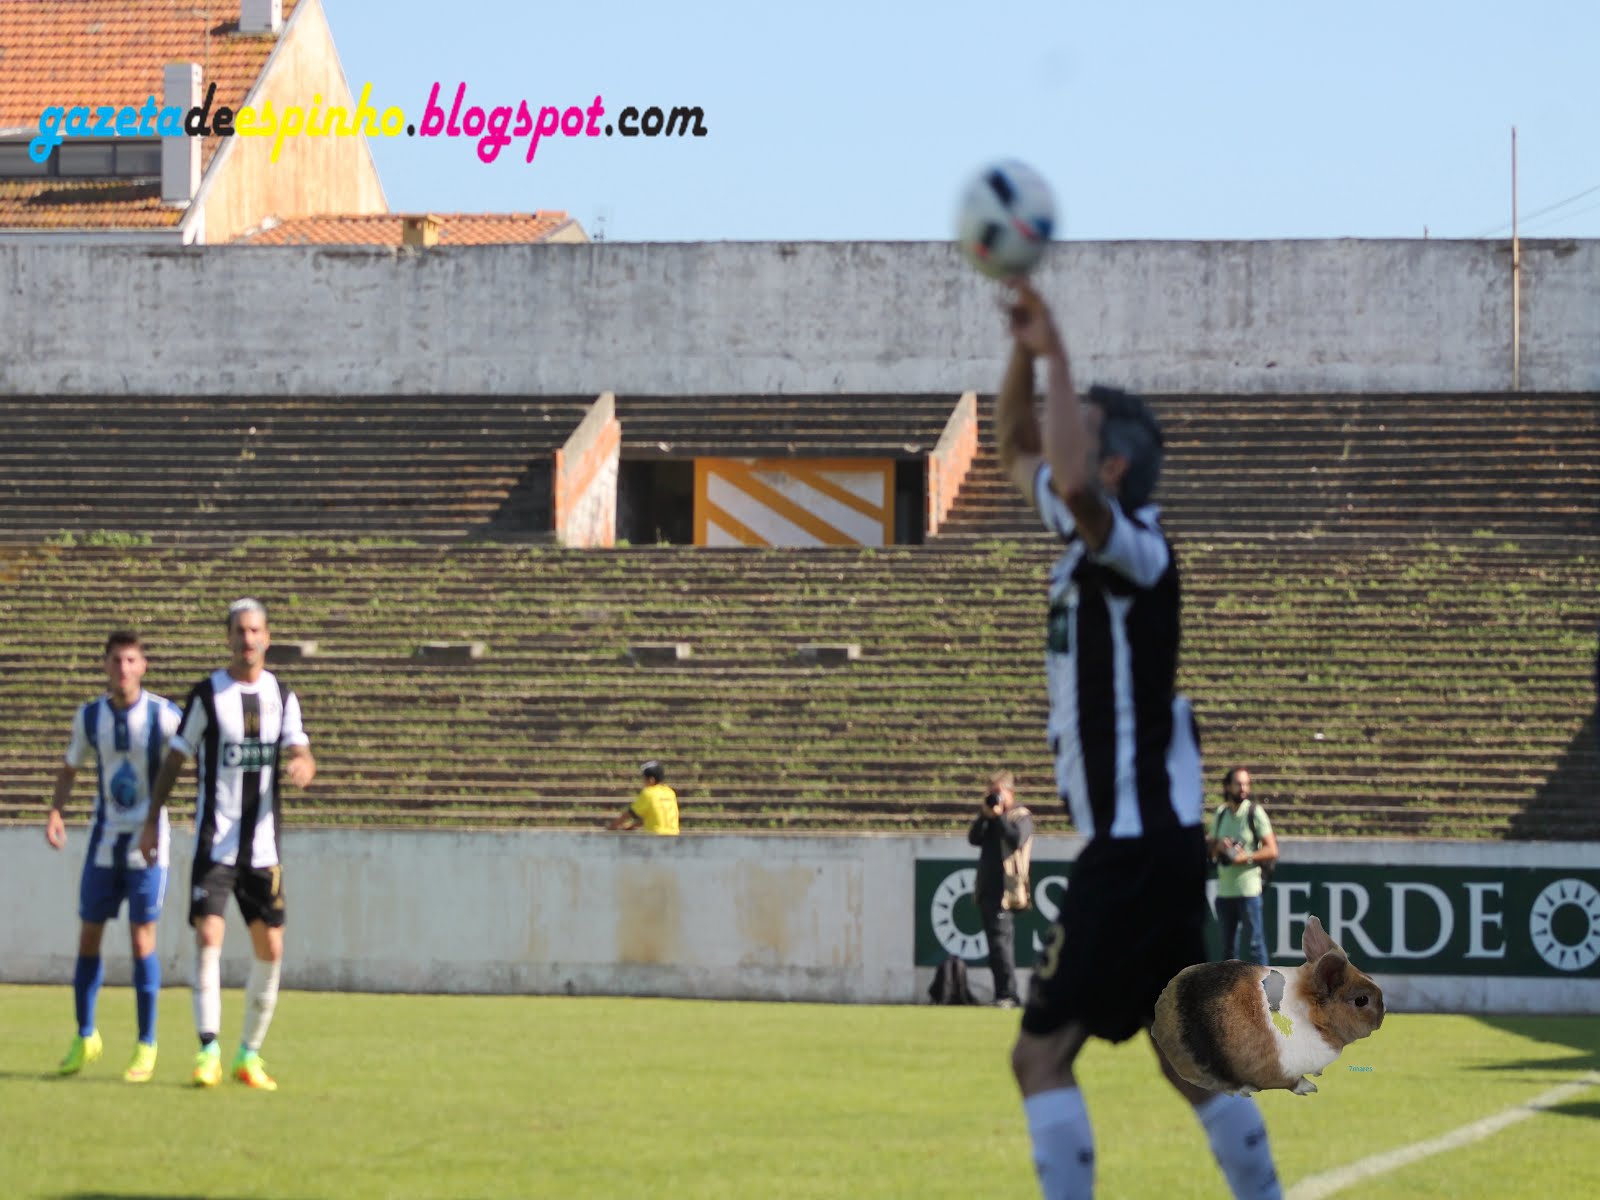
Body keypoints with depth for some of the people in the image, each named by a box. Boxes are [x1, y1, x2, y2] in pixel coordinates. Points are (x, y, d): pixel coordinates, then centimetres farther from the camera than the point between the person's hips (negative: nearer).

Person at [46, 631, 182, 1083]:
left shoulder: (163, 715, -9)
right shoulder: (89, 717, 2)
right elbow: (69, 769, 14)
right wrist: (55, 812, -3)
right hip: (104, 842, 3)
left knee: (142, 940, -5)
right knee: (88, 937, 5)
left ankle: (146, 1046, 4)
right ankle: (85, 1038, 20)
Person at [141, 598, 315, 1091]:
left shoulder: (282, 697, 8)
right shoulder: (207, 695, -2)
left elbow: (302, 756, -1)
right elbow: (175, 759, 2)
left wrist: (301, 767, -26)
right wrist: (152, 820, -2)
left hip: (263, 843, 4)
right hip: (214, 841, -4)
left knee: (270, 948, 4)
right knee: (207, 936, -17)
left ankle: (250, 1054, 18)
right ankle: (208, 1051, -18)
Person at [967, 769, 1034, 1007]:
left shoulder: (1021, 816, -2)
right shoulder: (990, 815, 19)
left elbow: (1017, 839, -20)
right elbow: (974, 838, 7)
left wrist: (999, 817, -16)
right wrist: (984, 816, -6)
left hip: (1006, 887, -8)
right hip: (987, 887, 8)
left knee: (1000, 937, -15)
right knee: (997, 940, 10)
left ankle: (1008, 994, -16)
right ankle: (1005, 994, 14)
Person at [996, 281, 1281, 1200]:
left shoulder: (1134, 548, -14)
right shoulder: (1091, 546, 12)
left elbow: (1071, 482, -36)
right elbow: (1018, 452, 26)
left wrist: (1058, 362, -26)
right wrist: (1027, 353, 11)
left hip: (1140, 842, -10)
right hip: (1149, 840, 10)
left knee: (1043, 1054, -11)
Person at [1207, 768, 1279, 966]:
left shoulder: (1255, 813, -3)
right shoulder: (1220, 814, 12)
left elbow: (1272, 851, -7)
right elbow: (1210, 850, 17)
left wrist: (1247, 857, -19)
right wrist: (1219, 846, -5)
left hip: (1248, 890, -6)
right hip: (1224, 890, 6)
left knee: (1254, 944, -7)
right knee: (1228, 946, 10)